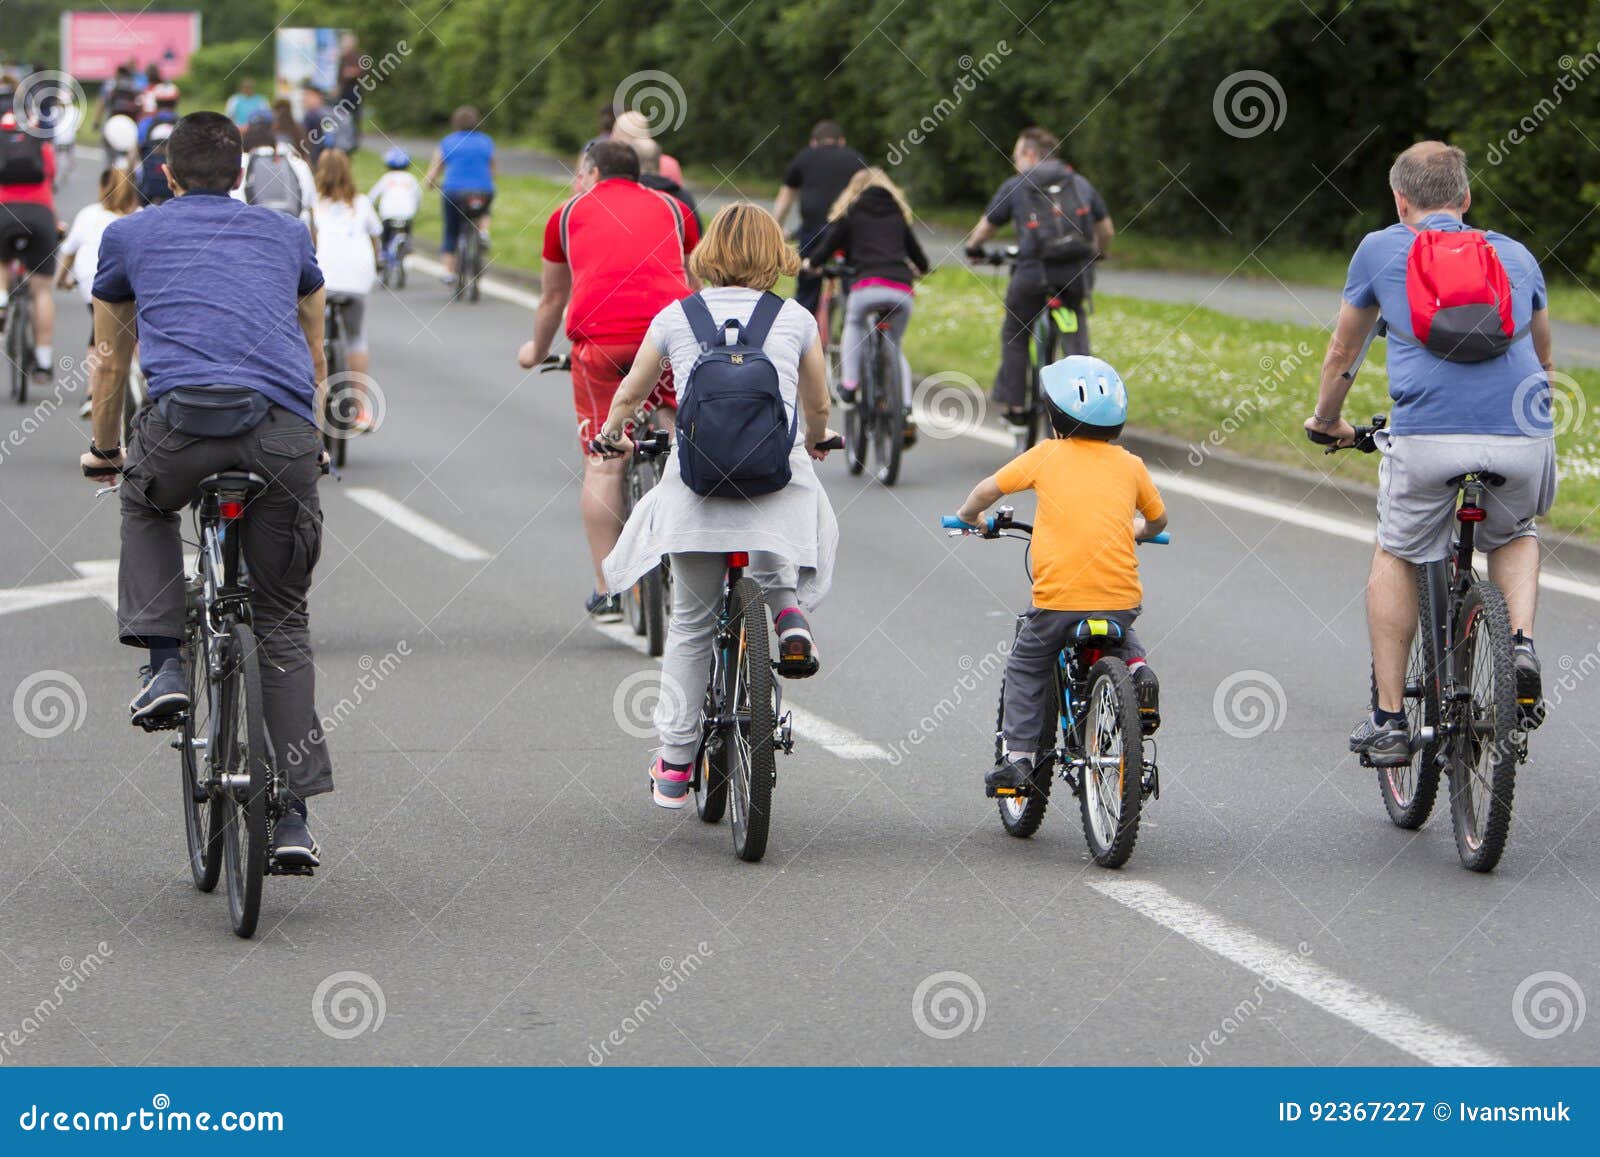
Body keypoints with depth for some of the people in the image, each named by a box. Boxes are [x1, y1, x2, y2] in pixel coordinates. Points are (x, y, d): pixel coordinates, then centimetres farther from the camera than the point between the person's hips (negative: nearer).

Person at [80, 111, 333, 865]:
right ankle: (293, 817, 6)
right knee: (282, 623, 14)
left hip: (183, 418, -1)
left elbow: (111, 364, 36)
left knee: (145, 505, 36)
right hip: (286, 432, 1)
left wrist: (104, 453, 52)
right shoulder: (286, 235, 30)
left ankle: (164, 660, 16)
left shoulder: (129, 236, 25)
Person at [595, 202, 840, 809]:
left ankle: (674, 763, 15)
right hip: (778, 479, 0)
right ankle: (787, 605, 4)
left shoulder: (674, 318, 7)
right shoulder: (795, 320, 5)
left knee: (690, 623, 13)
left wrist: (609, 434, 42)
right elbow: (818, 408, 18)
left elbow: (629, 396, 19)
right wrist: (815, 440, 42)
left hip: (697, 485, 0)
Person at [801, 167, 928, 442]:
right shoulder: (898, 215, 27)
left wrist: (810, 262, 36)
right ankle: (907, 413, 9)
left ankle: (849, 384, 13)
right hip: (902, 289, 3)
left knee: (854, 324, 30)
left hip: (869, 286, -3)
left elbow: (828, 245, 14)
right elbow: (920, 259, 32)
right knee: (895, 349, 22)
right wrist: (919, 270, 55)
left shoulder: (851, 213, 18)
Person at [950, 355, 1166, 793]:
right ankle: (1137, 668, 3)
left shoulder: (1047, 454, 3)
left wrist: (970, 516, 29)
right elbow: (1158, 520, 22)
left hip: (1057, 597, -2)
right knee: (1124, 639, 34)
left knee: (1025, 670, 18)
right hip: (1120, 597, 2)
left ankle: (1018, 757, 8)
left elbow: (987, 490, 8)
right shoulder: (1130, 465, 9)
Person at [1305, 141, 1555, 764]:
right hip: (1524, 437, 2)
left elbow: (1342, 351, 30)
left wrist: (1326, 420, 48)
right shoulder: (1516, 255, 24)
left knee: (1396, 558, 24)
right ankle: (1522, 647, 6)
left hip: (1428, 438, -2)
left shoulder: (1381, 249, 18)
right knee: (1516, 536, 32)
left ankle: (1389, 721, 21)